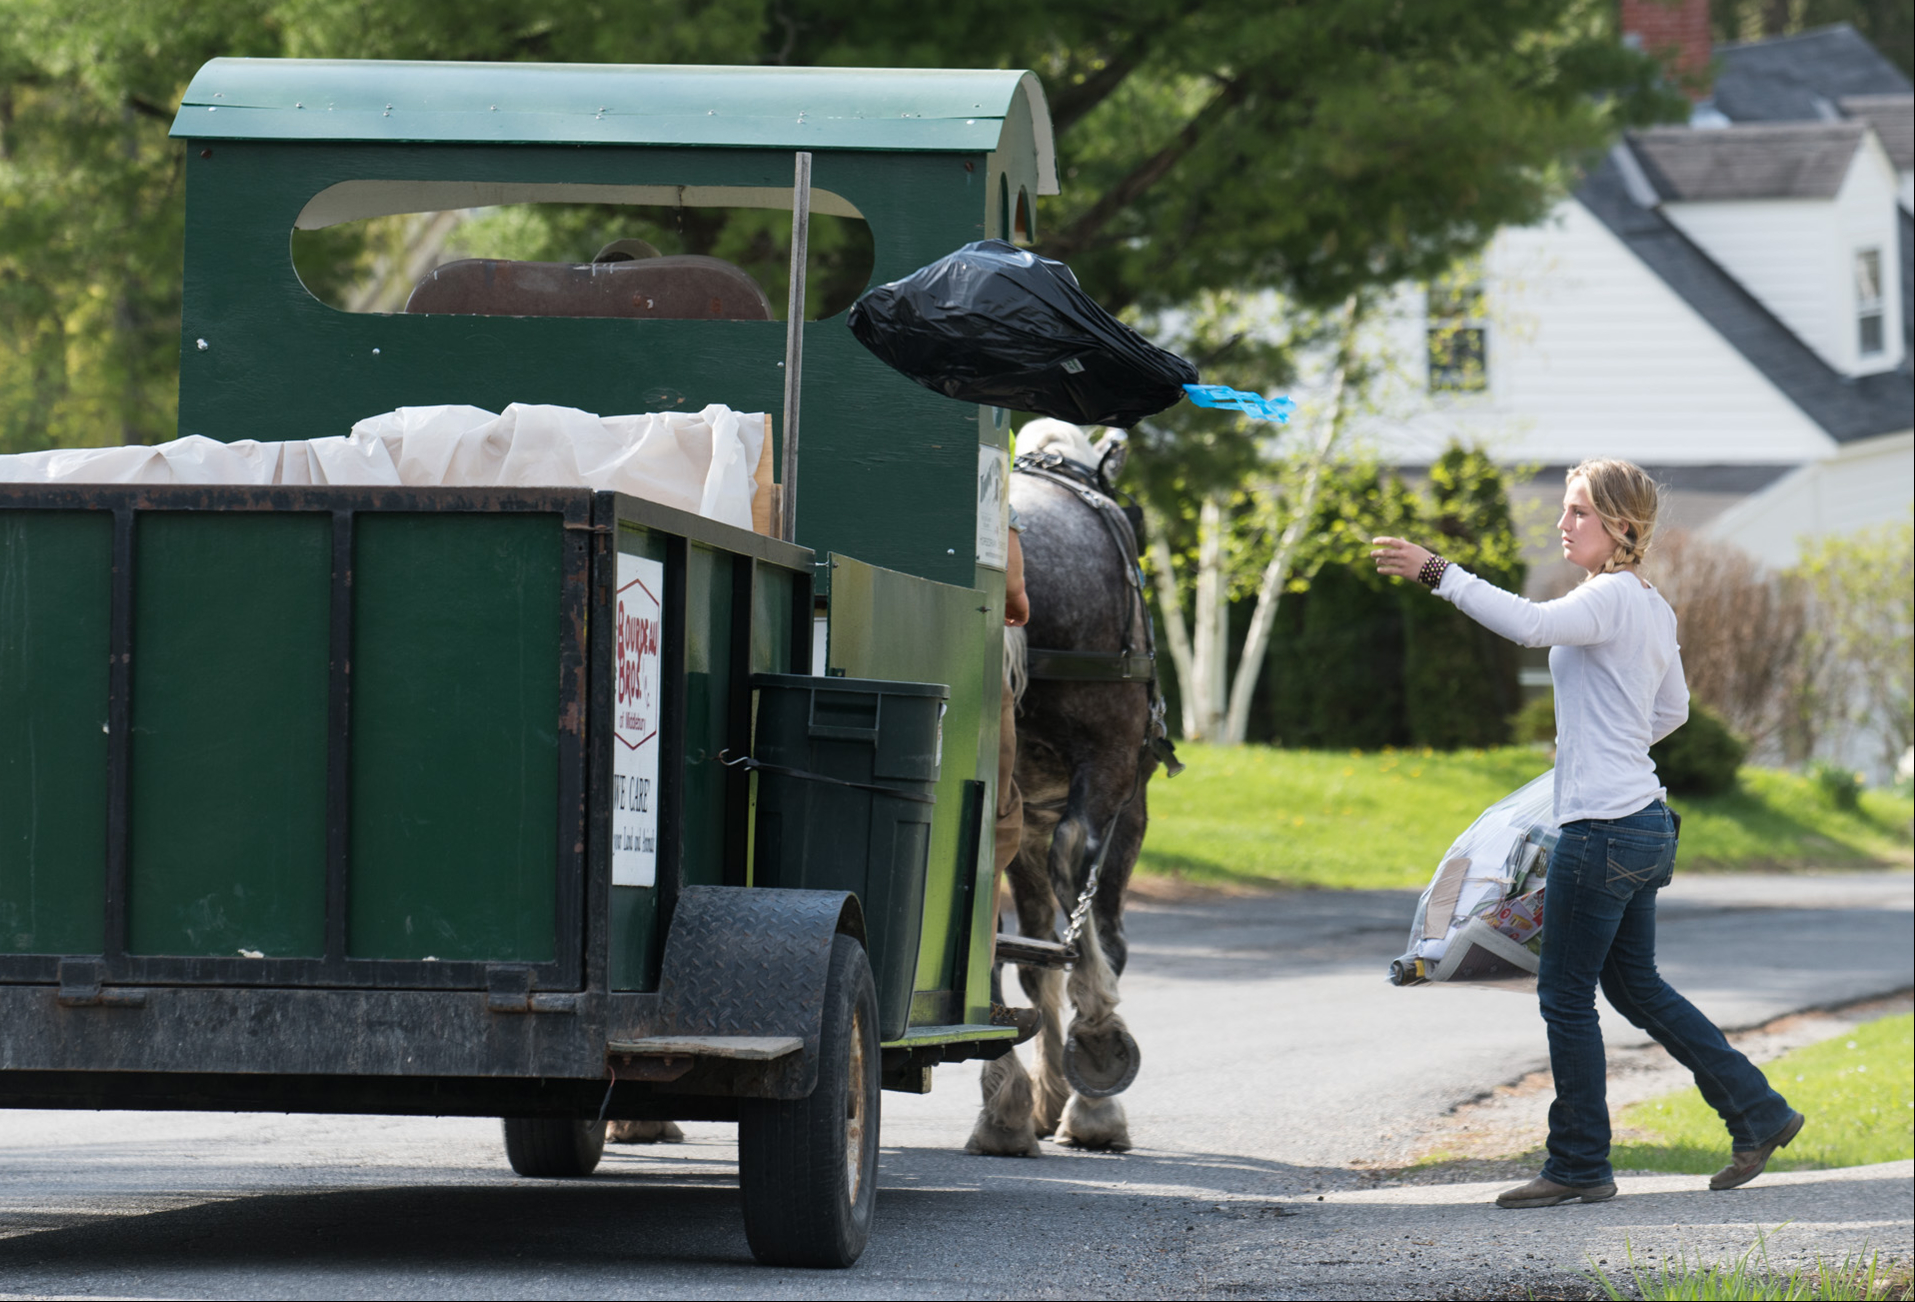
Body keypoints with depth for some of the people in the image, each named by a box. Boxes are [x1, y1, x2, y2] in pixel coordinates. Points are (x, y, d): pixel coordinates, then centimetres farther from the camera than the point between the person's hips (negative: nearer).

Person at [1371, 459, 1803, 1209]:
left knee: (1566, 997, -1)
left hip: (1603, 830, -10)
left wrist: (1438, 574, -32)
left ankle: (1578, 1167, 5)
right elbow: (1673, 710, 28)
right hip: (1645, 823, 10)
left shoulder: (1612, 598, -14)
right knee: (1636, 987, 19)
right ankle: (1757, 1112, 21)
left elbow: (1531, 625, -33)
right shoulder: (1653, 610, 15)